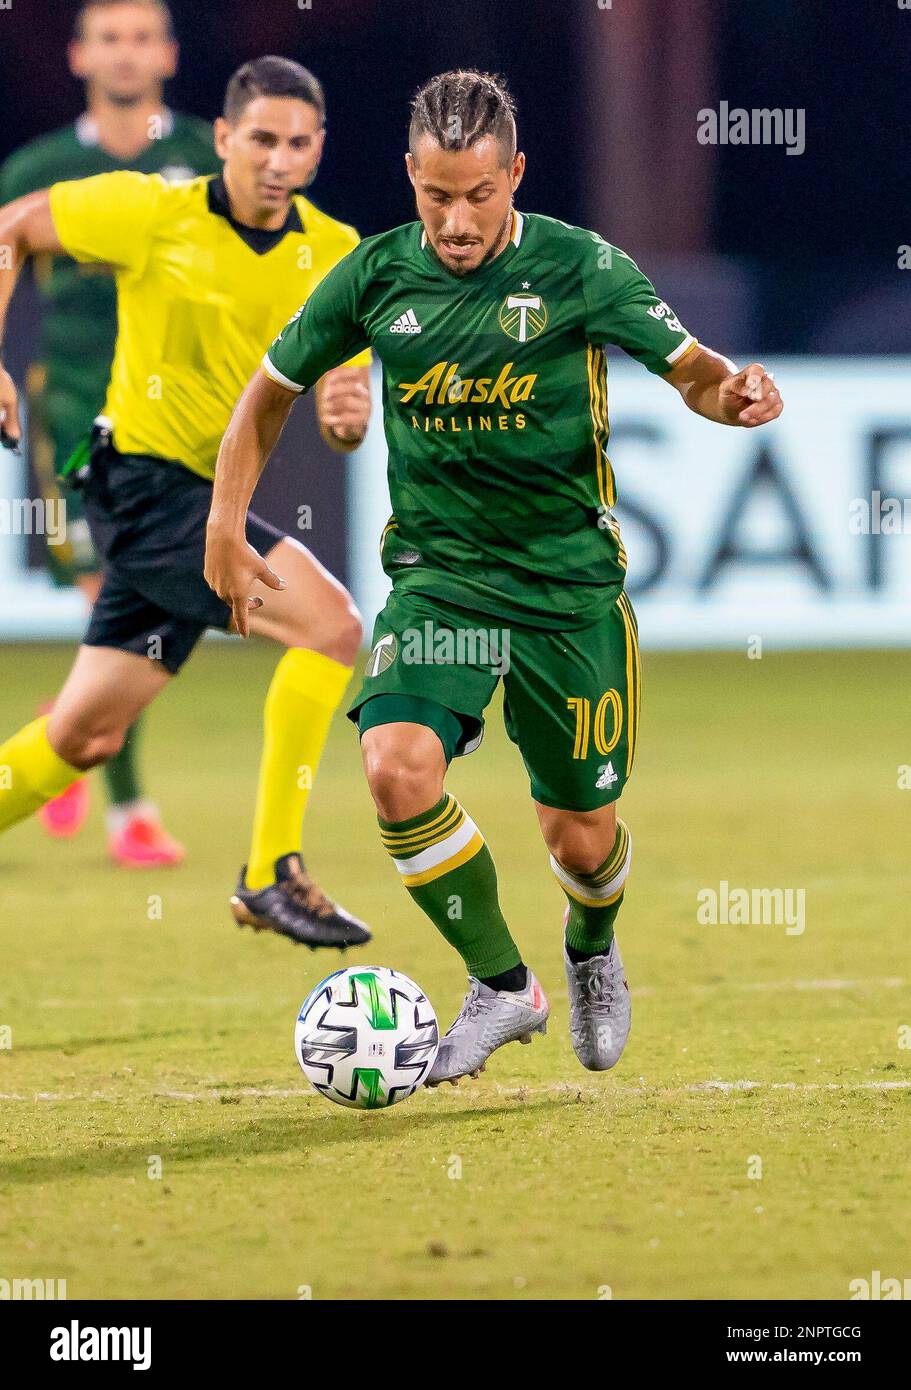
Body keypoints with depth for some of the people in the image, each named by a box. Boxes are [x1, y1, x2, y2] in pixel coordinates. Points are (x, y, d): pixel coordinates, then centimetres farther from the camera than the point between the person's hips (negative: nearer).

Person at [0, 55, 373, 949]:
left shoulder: (334, 257, 2)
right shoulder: (153, 213, -11)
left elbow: (341, 416, 1)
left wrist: (349, 418, -23)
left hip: (206, 501, 6)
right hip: (142, 478, -6)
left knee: (85, 735, 11)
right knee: (331, 621, -22)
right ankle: (272, 872, -18)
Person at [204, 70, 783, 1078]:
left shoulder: (579, 268, -9)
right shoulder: (377, 275, -3)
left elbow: (690, 370, -5)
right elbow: (273, 388, 12)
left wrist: (735, 392, -28)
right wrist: (225, 527, 6)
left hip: (569, 584, -1)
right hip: (436, 572, 1)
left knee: (580, 834, 5)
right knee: (398, 769, -25)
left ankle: (592, 953, 43)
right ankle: (501, 986, -5)